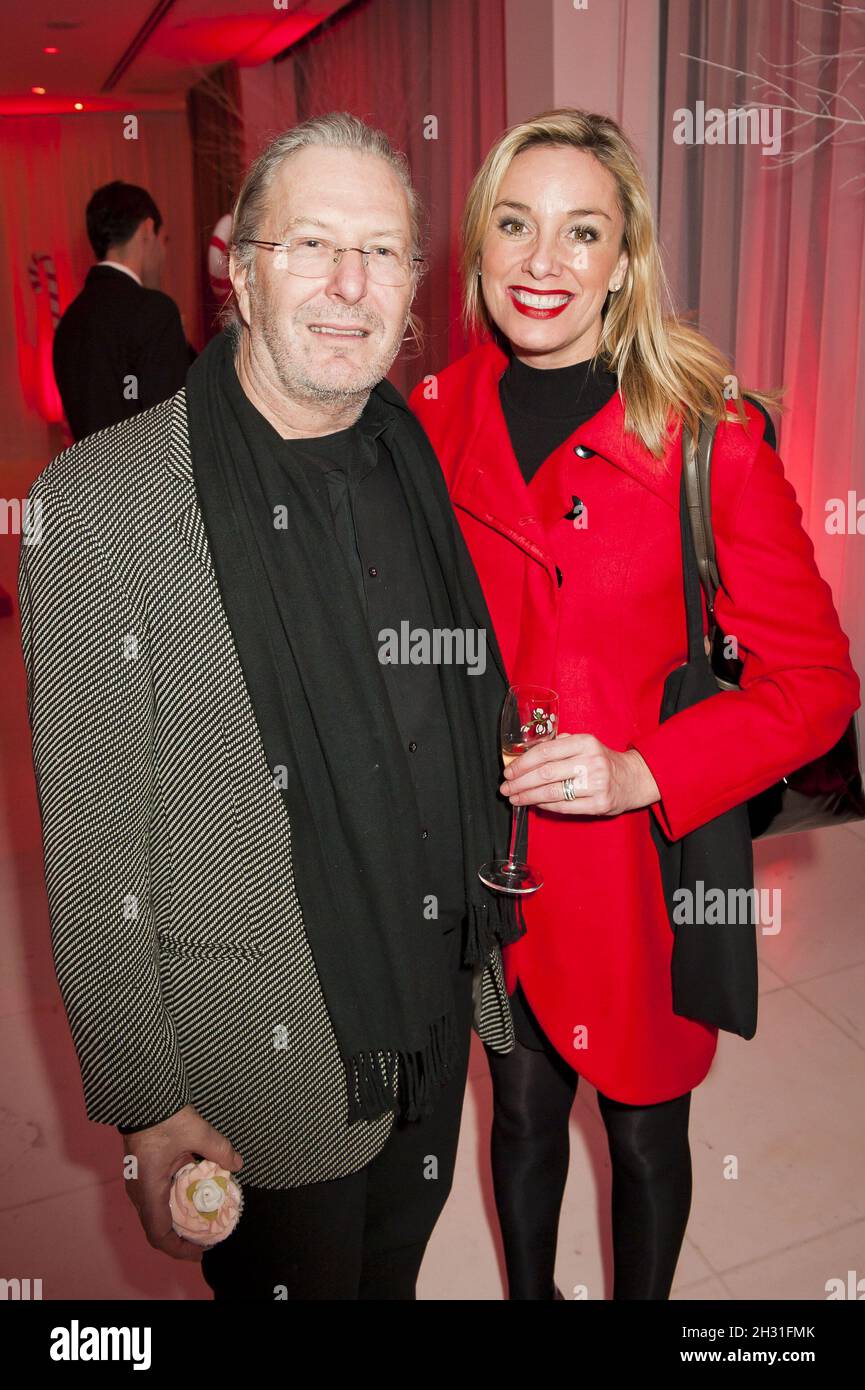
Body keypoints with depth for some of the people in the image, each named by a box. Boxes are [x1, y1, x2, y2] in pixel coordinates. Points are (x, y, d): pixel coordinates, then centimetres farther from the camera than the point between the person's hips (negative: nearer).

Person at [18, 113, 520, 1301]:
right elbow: (92, 847, -15)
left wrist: (487, 957, 8)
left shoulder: (432, 470, -1)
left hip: (439, 1028, 5)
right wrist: (144, 1103, -12)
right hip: (262, 1069, -4)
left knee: (396, 1273, 27)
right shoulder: (98, 501, -18)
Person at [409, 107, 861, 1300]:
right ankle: (528, 1292, 52)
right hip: (492, 858, 3)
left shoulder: (709, 435, -13)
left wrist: (642, 773, -21)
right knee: (523, 1106, 23)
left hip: (644, 859, -2)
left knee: (643, 1125, 18)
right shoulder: (439, 419, -2)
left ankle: (641, 1297, 50)